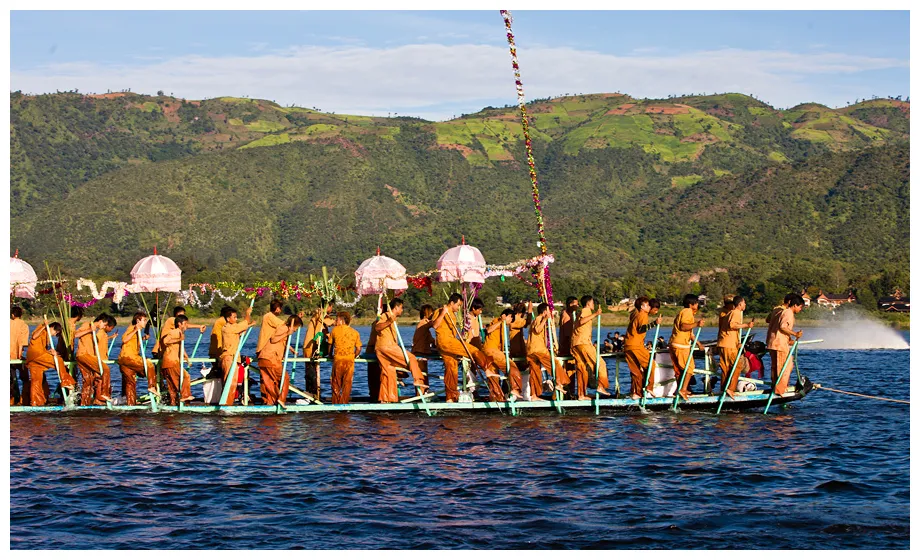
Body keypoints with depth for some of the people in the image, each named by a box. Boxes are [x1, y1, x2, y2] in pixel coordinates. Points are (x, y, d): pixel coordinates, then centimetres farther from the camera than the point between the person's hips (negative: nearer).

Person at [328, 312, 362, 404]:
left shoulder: (335, 330, 6)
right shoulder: (355, 332, 10)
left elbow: (330, 344, 15)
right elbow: (358, 349, 7)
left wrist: (330, 356, 30)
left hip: (338, 359, -1)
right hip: (350, 361, 1)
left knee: (336, 383, 7)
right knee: (347, 384, 5)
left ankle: (335, 404, 6)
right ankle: (344, 403, 4)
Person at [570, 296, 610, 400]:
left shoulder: (583, 312, 27)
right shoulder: (586, 310, -1)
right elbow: (581, 321, -22)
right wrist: (595, 314, -25)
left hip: (575, 344, 9)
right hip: (583, 342, -9)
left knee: (582, 369, 6)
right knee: (600, 363, -6)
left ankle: (581, 395, 2)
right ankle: (600, 386, -16)